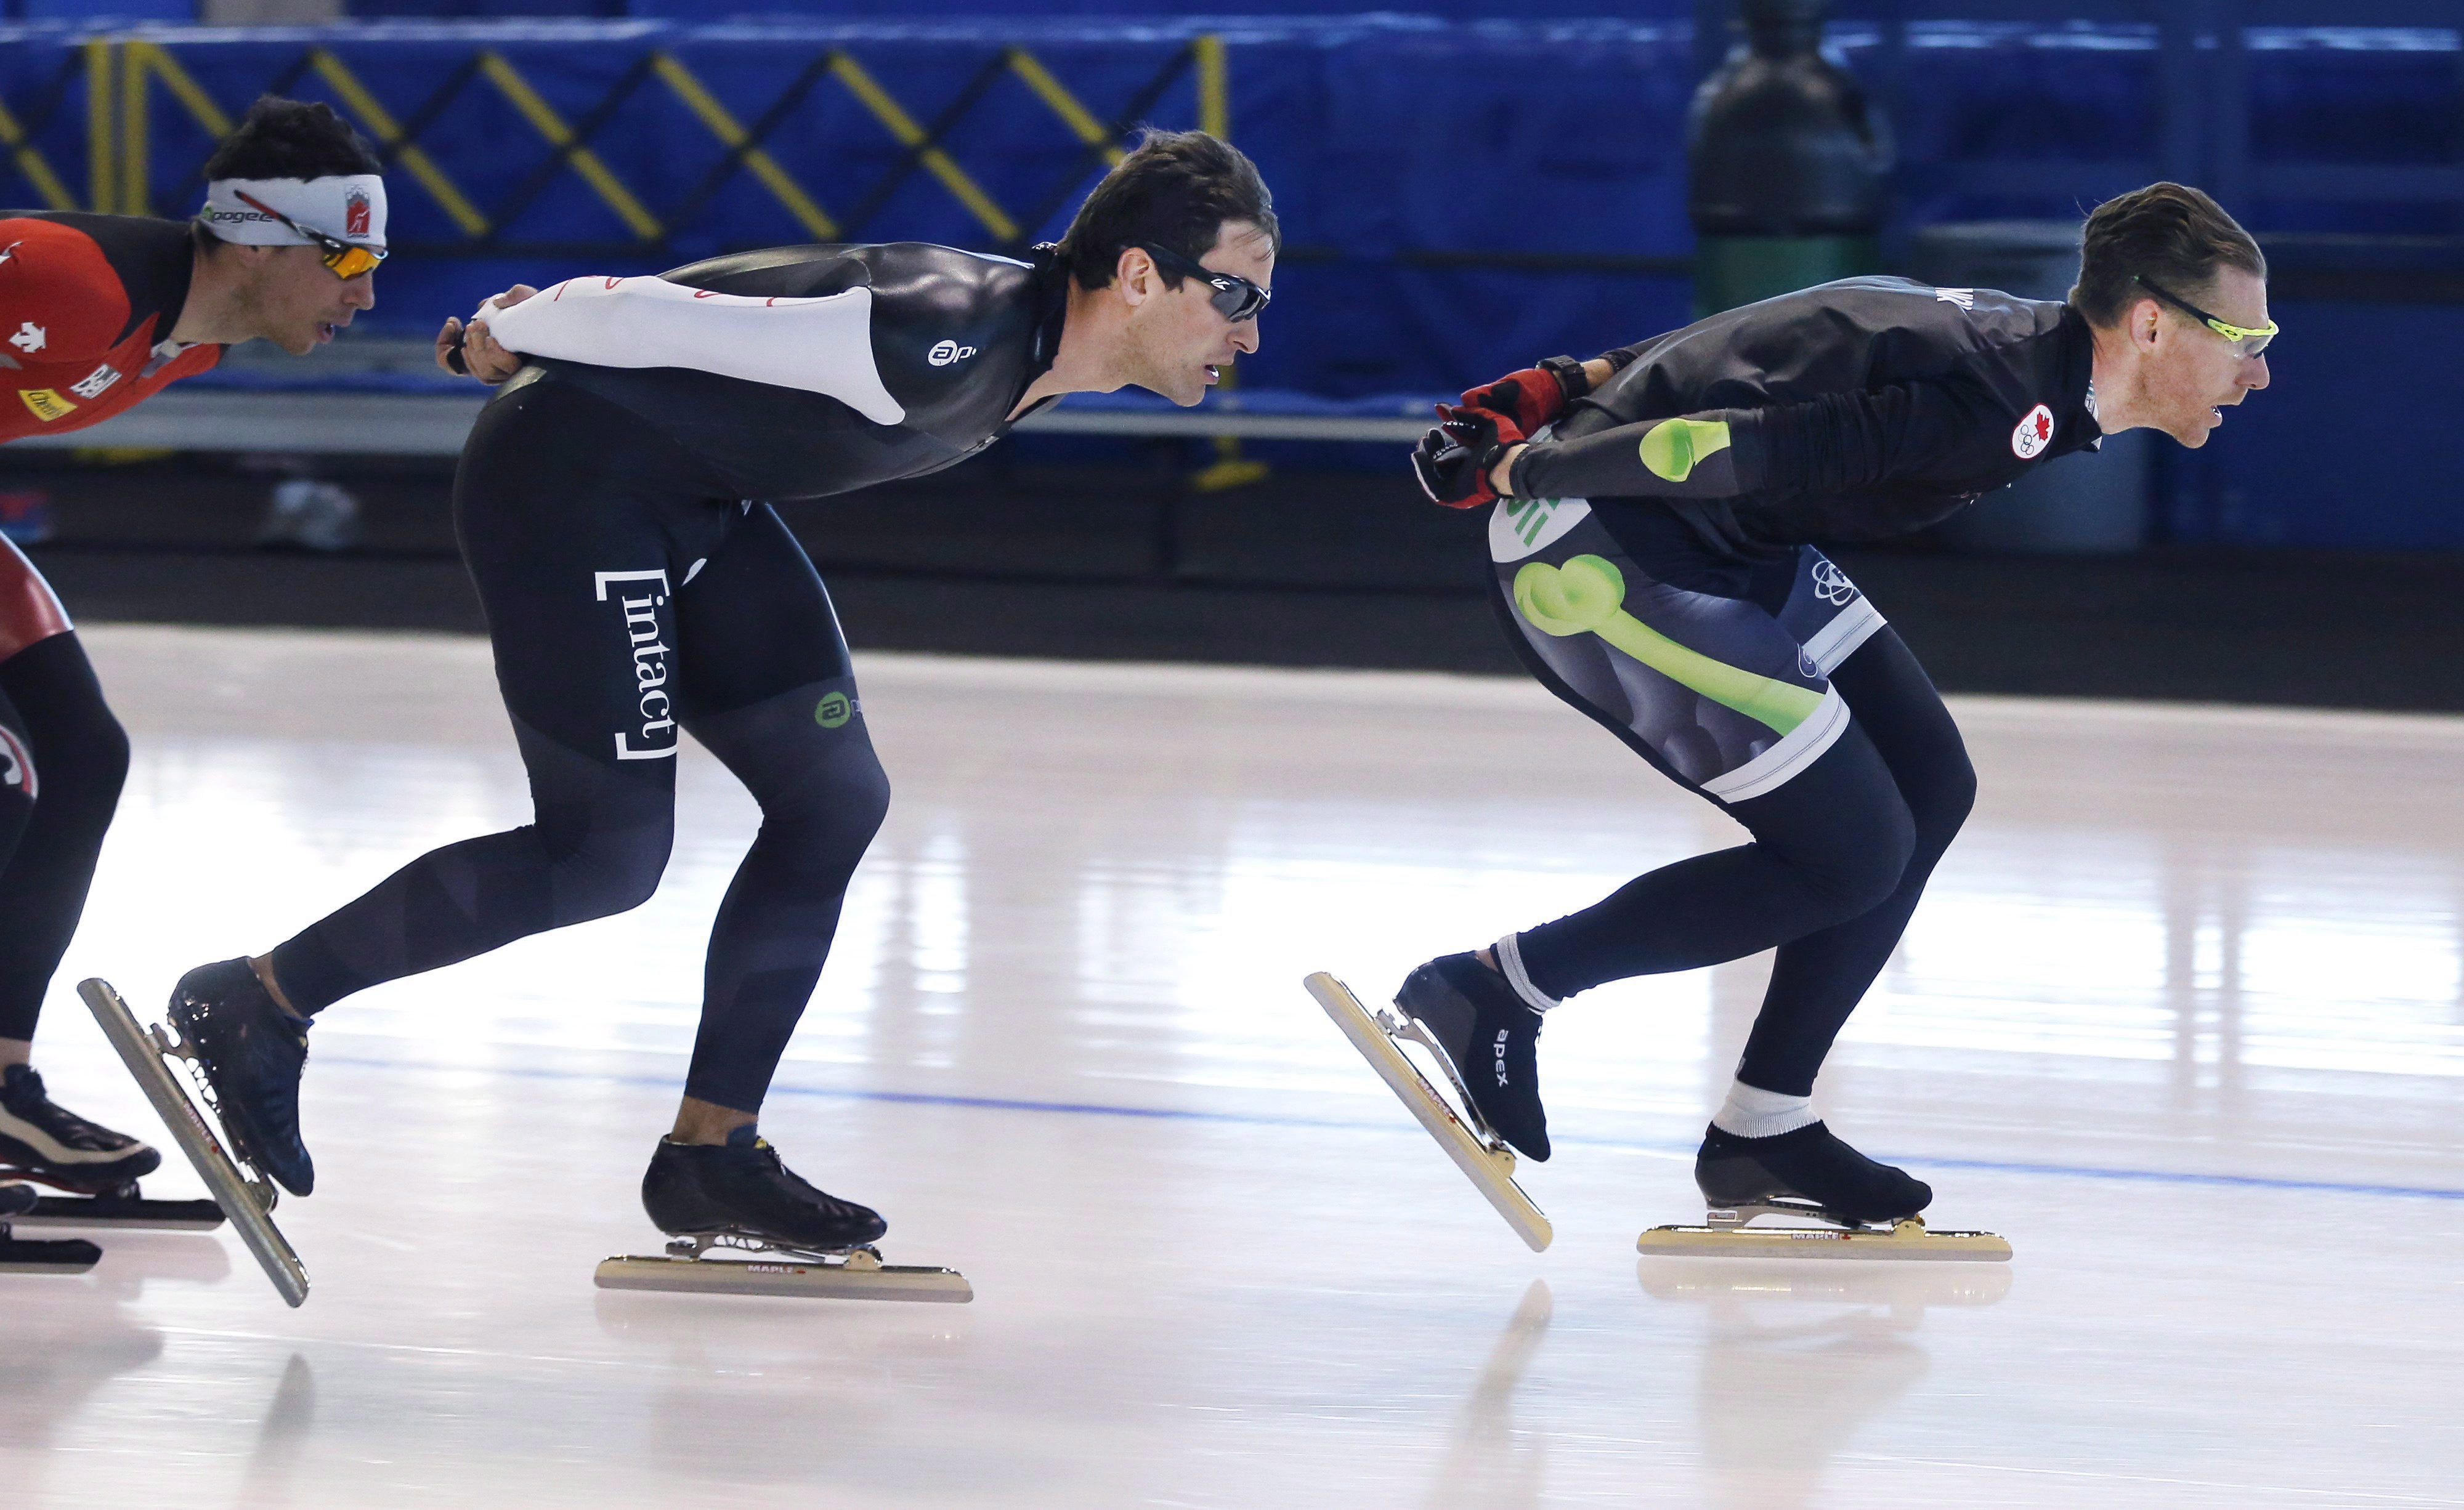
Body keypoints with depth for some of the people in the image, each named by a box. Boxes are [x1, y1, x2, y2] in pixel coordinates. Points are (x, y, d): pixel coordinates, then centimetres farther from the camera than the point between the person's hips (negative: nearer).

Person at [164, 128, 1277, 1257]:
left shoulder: (1033, 330, 1)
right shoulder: (954, 347, -30)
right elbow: (670, 317, -23)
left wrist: (539, 328, 14)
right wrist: (516, 337, -6)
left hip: (693, 500, 10)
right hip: (567, 476, -10)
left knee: (833, 796, 5)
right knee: (607, 850, -7)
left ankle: (709, 1150, 13)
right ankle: (253, 1004, 7)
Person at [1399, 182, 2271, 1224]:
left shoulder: (2011, 334, 8)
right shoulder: (1997, 402, -25)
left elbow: (1738, 351, 14)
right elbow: (1737, 446, -26)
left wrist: (1560, 393, 18)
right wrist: (1525, 472, -16)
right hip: (1601, 552, -11)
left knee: (1927, 791, 9)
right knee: (1851, 855, -8)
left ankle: (1761, 1133, 16)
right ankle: (1495, 991, 3)